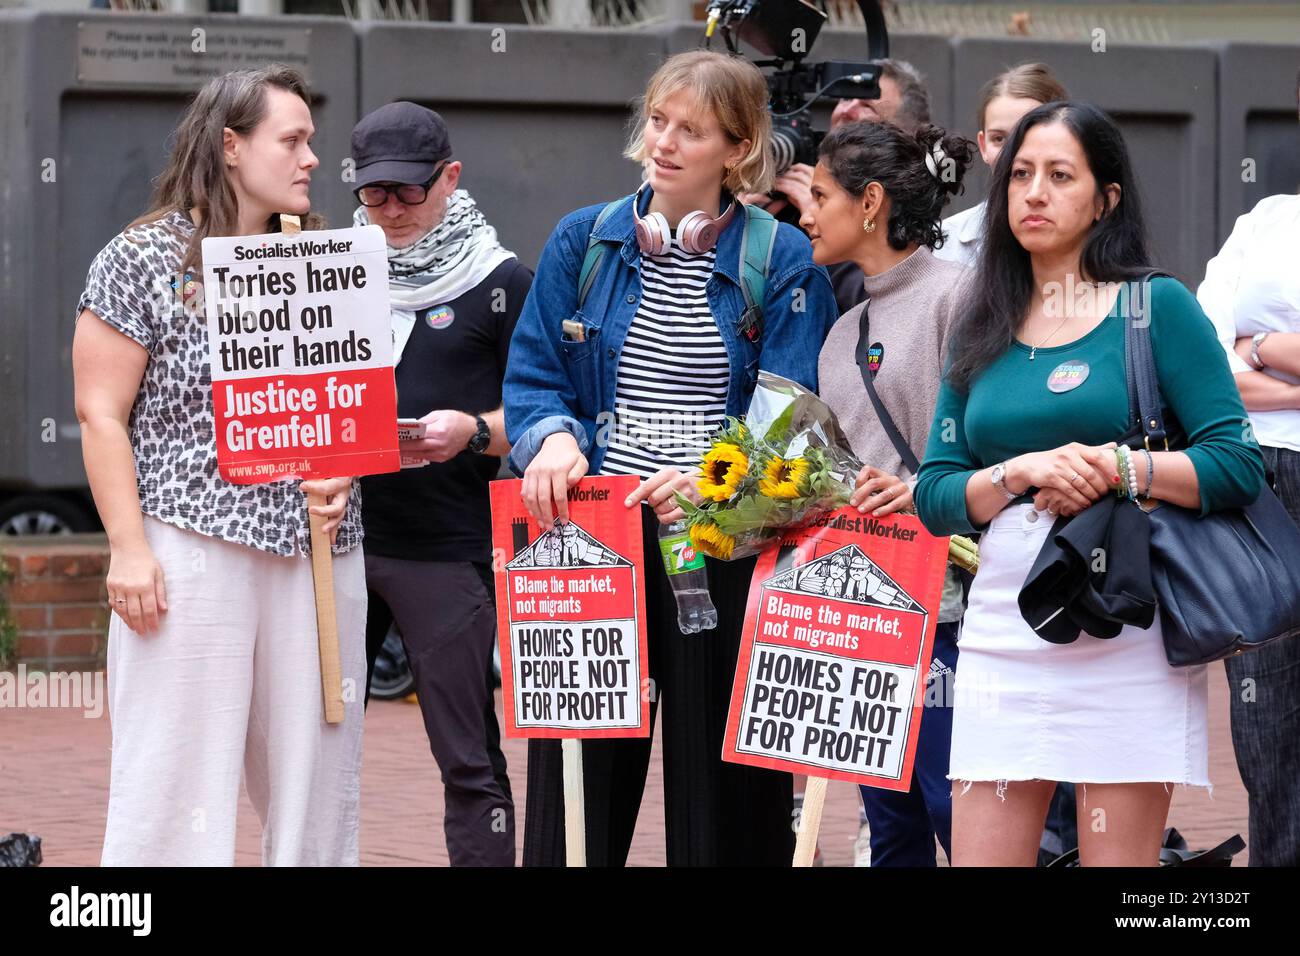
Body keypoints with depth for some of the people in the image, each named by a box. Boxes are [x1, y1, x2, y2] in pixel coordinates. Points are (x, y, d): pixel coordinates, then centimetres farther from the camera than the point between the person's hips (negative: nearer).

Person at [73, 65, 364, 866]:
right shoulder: (144, 260, -2)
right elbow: (102, 416, -5)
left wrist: (343, 471, 0)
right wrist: (129, 549, -12)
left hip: (317, 551, 5)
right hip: (192, 551, -5)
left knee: (317, 782, 6)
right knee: (176, 783, -5)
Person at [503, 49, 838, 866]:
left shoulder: (782, 263, 0)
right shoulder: (584, 242, 9)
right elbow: (532, 374, 8)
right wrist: (552, 436, -15)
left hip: (721, 546, -2)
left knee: (720, 776, 2)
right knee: (581, 770, 5)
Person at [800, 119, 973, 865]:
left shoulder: (954, 293, -5)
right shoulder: (844, 332, 20)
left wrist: (925, 491, -23)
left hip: (939, 587, -8)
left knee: (955, 809, -11)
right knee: (890, 818, 9)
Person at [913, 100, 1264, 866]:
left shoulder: (1157, 308, 2)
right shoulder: (983, 331, 14)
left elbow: (1238, 466, -5)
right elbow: (935, 495, 8)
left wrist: (1121, 469, -18)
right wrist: (1021, 472, -10)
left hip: (1125, 628, -4)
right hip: (1004, 626, 4)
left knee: (1117, 854, -2)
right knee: (981, 855, -1)